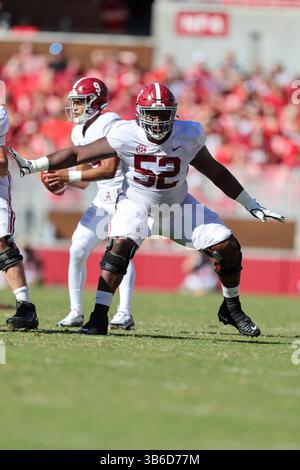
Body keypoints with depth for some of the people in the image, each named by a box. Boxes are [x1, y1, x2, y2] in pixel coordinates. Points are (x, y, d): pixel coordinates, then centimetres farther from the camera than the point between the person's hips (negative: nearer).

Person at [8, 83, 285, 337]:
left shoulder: (188, 136, -16)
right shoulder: (126, 136, -21)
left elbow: (216, 172, 0)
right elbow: (79, 154, -14)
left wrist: (251, 205, 4)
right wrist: (32, 166, -19)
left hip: (178, 206, 3)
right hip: (137, 205, -2)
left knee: (227, 247, -6)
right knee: (121, 245, -31)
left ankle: (231, 309, 19)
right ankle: (99, 318, -25)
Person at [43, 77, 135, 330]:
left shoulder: (109, 124, -17)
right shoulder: (79, 133, 11)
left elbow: (109, 169, -24)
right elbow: (85, 180, 15)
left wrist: (69, 174, -24)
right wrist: (60, 178, -4)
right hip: (104, 198, 9)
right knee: (78, 250, 2)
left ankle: (125, 313, -24)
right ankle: (76, 312, 9)